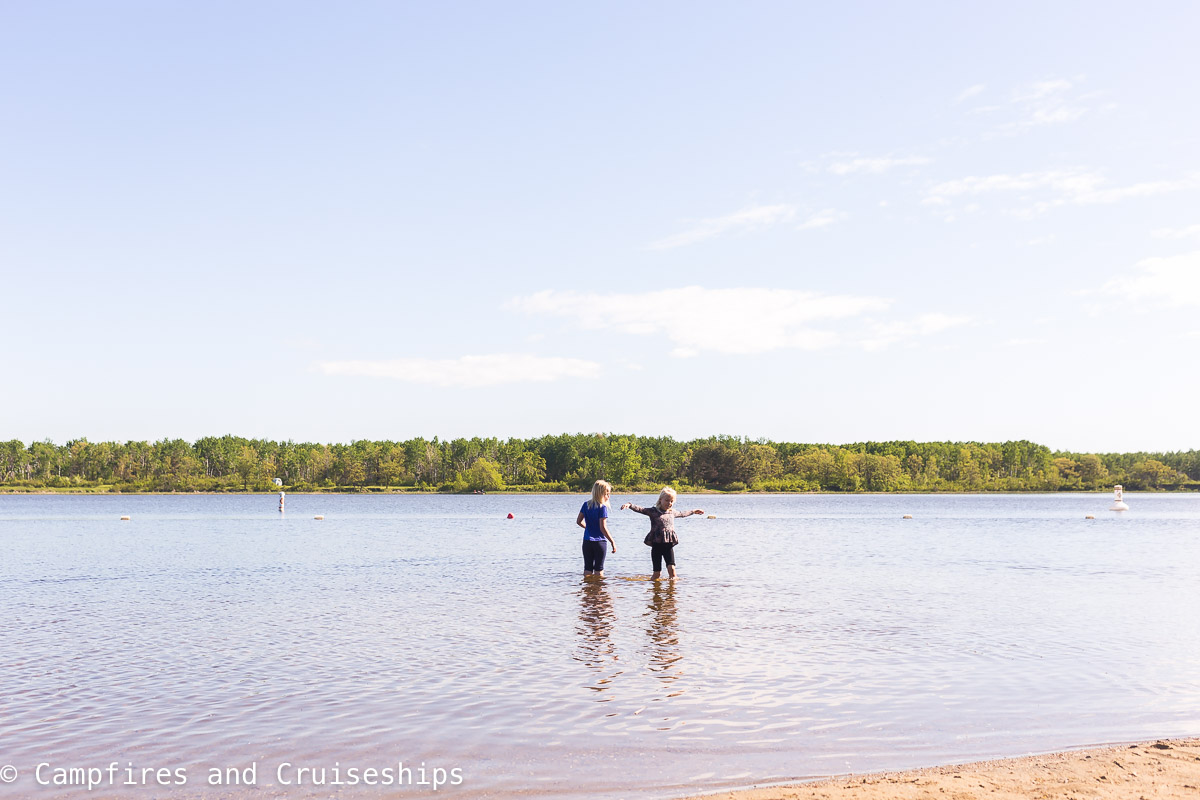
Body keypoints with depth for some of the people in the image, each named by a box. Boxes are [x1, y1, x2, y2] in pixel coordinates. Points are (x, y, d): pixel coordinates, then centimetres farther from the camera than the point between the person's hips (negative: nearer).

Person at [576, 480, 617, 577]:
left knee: (587, 569, 10)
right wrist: (613, 542, -11)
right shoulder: (602, 507, -14)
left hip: (587, 541, 5)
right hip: (600, 542, -5)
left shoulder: (586, 505, 3)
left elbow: (579, 521, 10)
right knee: (599, 570, 5)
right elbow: (603, 528, -17)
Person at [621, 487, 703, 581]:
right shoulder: (653, 511, -2)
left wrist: (693, 511, 51)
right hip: (657, 545, -3)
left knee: (671, 567, -11)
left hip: (668, 545, 4)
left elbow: (682, 514, 35)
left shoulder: (672, 512, 15)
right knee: (657, 573, -3)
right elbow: (640, 509, -15)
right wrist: (629, 505, -32)